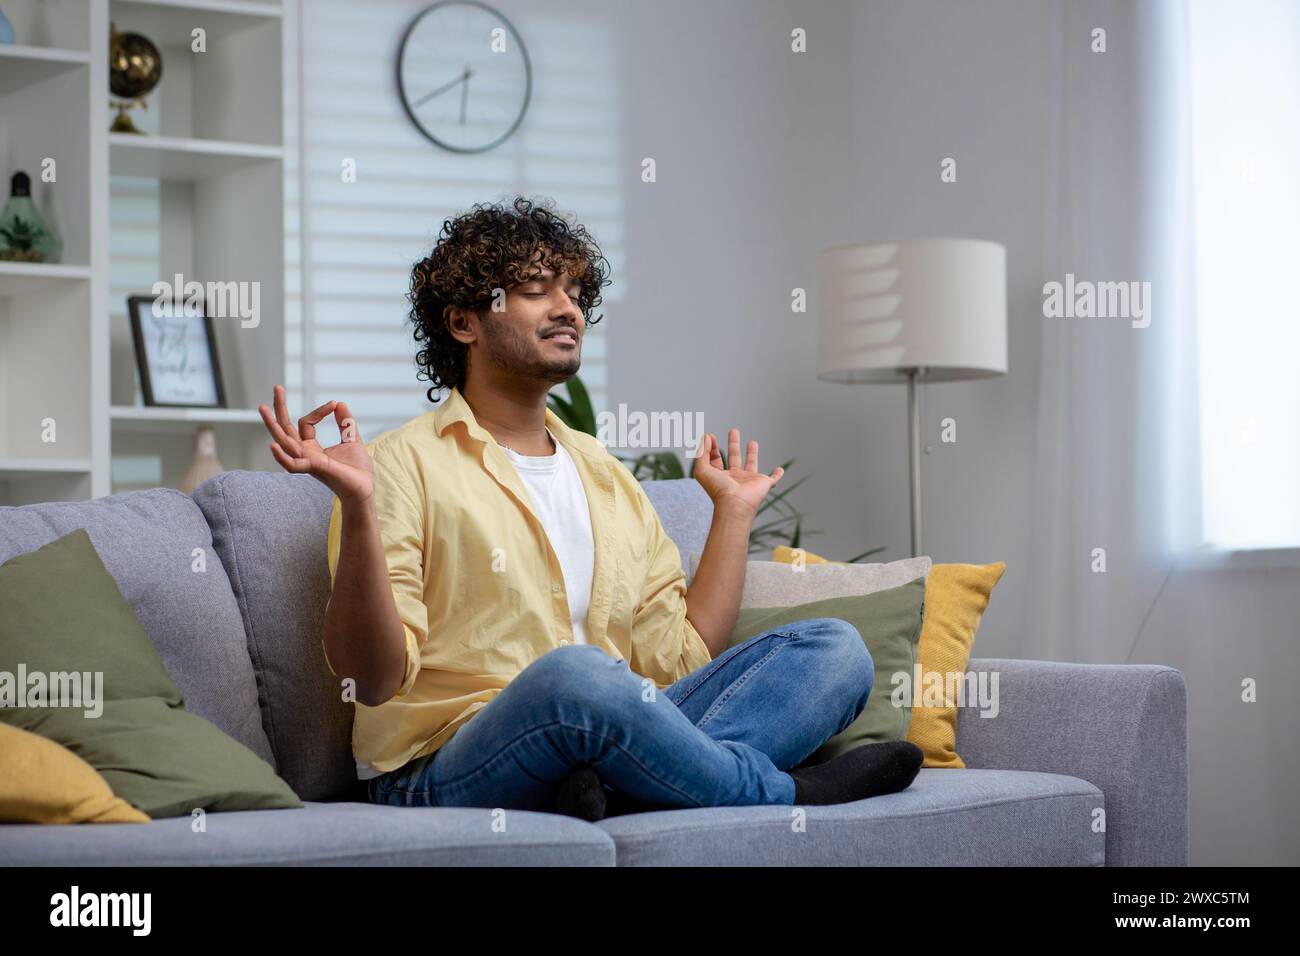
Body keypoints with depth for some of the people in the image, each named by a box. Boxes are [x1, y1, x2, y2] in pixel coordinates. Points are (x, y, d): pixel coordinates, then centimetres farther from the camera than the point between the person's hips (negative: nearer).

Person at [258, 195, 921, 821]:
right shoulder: (405, 463, 1)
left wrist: (733, 511, 20)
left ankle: (614, 794, -32)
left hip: (603, 738, 7)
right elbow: (374, 678, -9)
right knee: (572, 674, -40)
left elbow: (678, 660, 14)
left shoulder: (608, 475, 22)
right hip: (449, 776, -6)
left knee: (834, 647, -9)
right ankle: (786, 793, -15)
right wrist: (357, 508, -22)